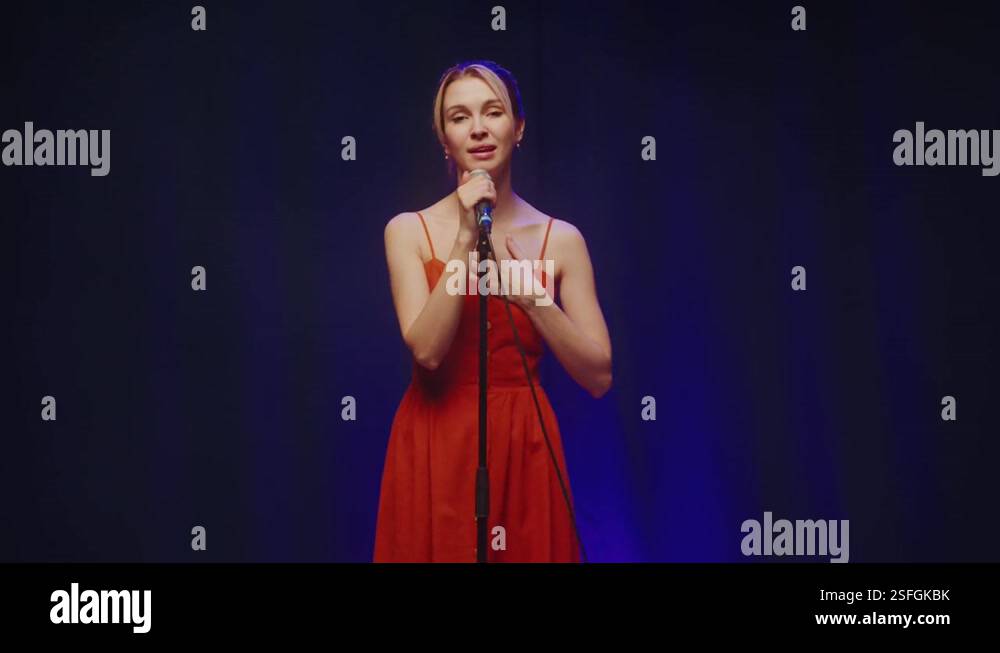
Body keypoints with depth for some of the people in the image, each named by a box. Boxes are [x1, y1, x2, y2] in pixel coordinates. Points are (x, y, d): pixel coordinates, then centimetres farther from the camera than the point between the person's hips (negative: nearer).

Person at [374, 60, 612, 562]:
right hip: (435, 449, -1)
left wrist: (531, 297, -15)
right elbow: (426, 350, -15)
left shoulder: (560, 239, 1)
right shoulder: (409, 231, -2)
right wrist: (465, 242, -18)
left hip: (523, 450, 1)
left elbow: (598, 377, -4)